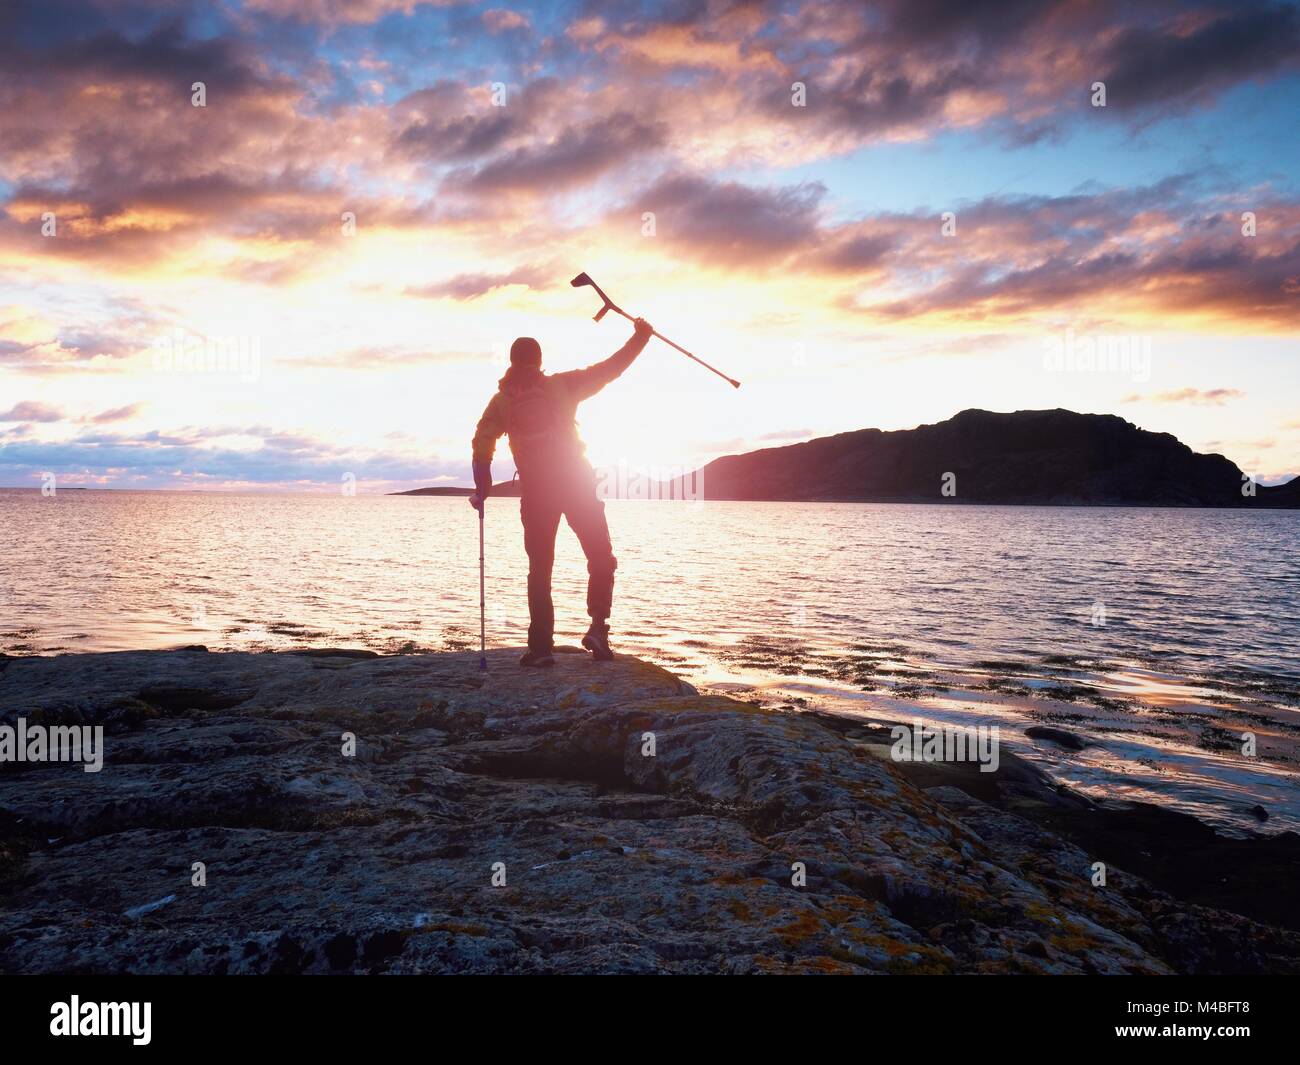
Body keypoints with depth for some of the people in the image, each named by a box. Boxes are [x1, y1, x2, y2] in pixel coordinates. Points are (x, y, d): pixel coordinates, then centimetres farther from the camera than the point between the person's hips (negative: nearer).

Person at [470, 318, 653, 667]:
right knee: (602, 559, 10)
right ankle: (598, 628, -6)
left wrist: (482, 490, 5)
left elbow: (482, 443, 0)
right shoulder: (561, 385, 4)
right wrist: (639, 338, 15)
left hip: (535, 493, 1)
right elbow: (608, 369, 5)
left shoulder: (502, 400, 8)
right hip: (577, 485, -1)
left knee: (539, 569, 9)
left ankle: (540, 646, 3)